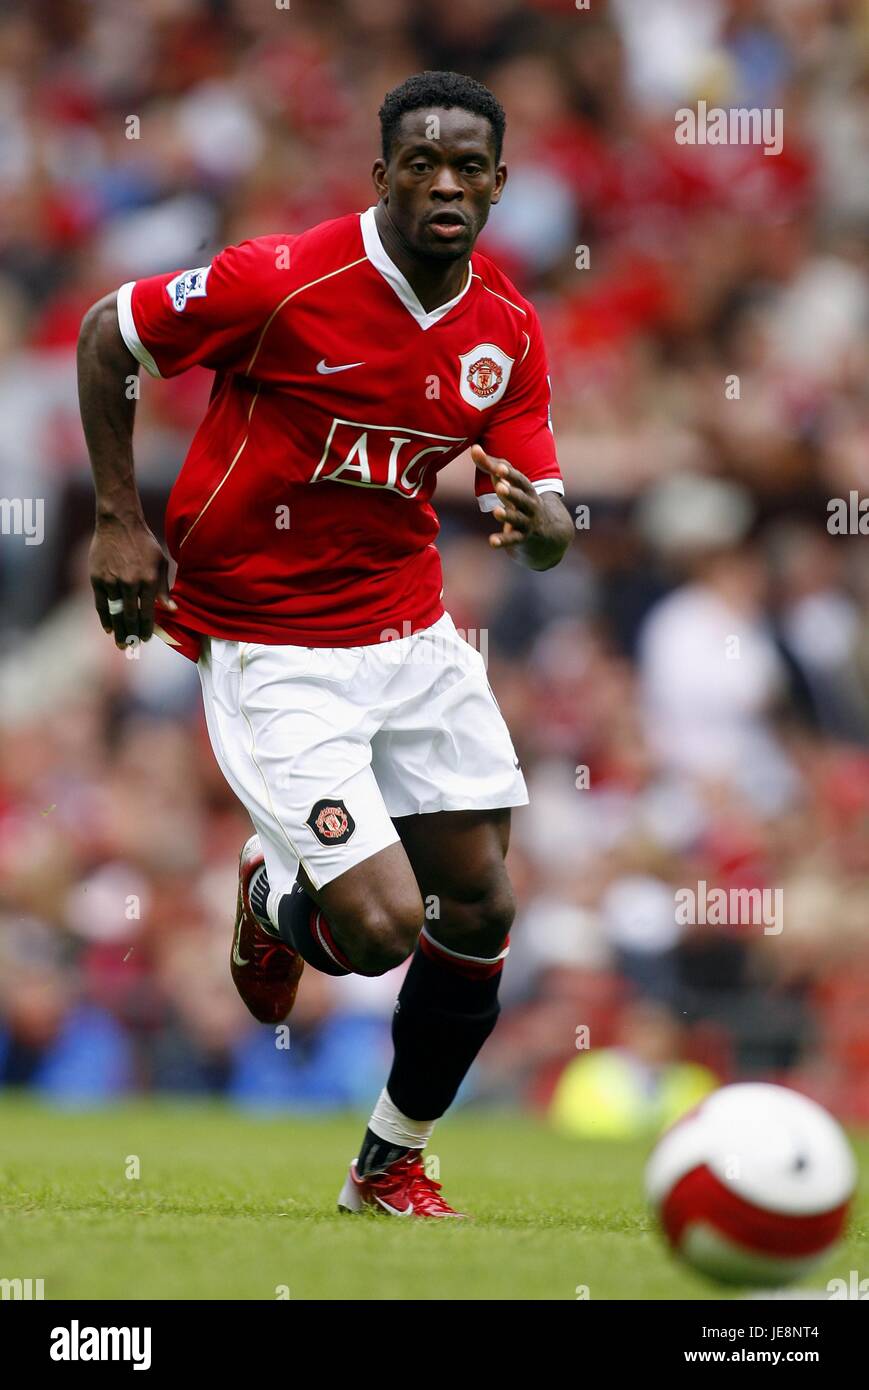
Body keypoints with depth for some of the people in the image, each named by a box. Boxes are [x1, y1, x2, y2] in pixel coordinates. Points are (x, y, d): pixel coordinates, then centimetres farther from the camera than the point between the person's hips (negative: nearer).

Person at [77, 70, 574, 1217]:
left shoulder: (506, 329, -1)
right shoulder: (287, 281, -18)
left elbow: (547, 530, 3)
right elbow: (105, 336, -6)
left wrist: (540, 520, -22)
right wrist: (120, 521, -10)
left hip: (412, 632, 6)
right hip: (270, 647, -6)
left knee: (481, 911, 5)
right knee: (380, 927, -16)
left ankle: (393, 1167, 26)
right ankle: (272, 900, 23)